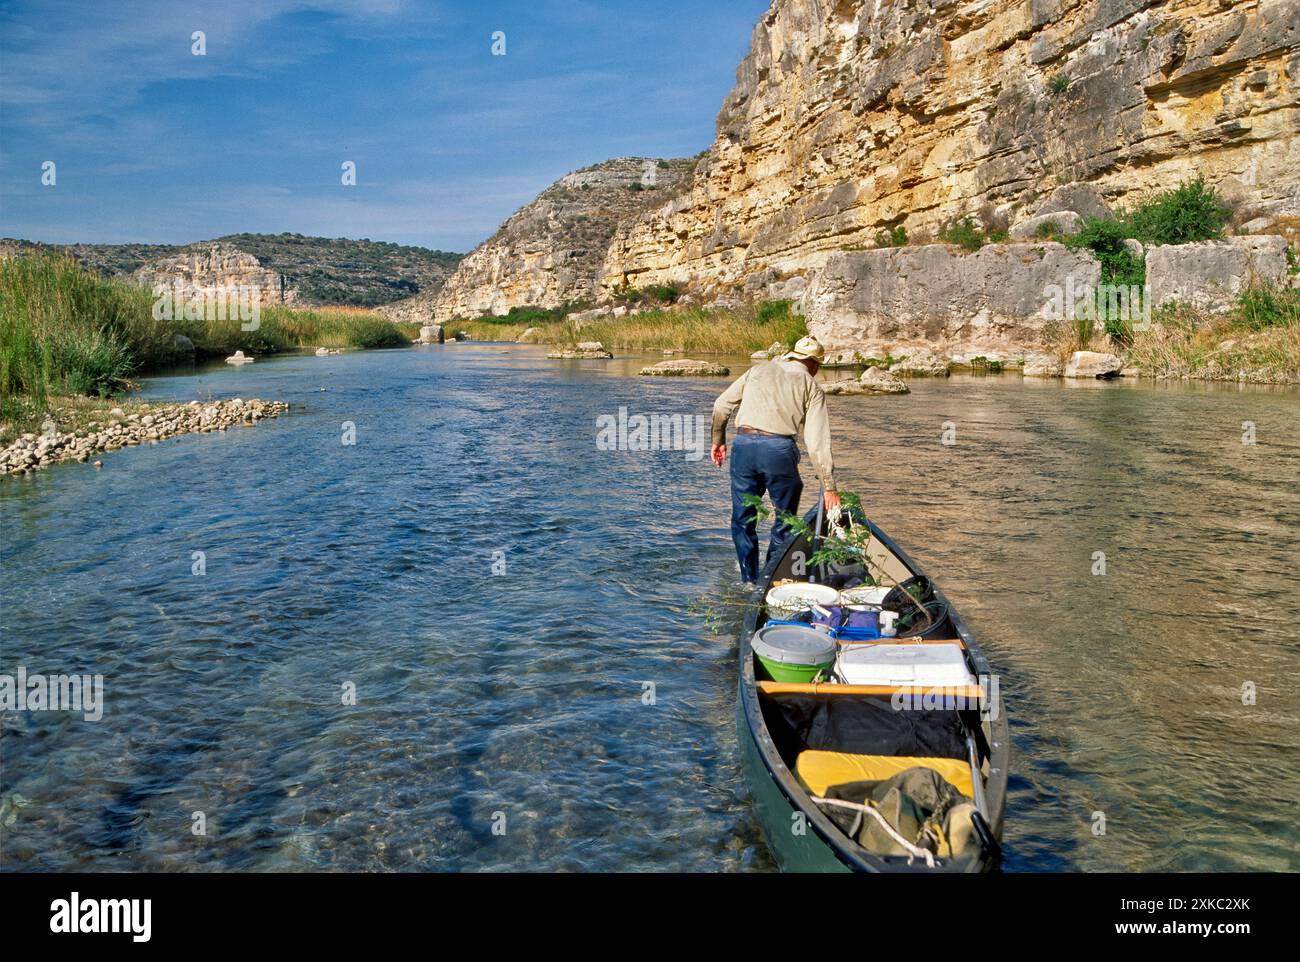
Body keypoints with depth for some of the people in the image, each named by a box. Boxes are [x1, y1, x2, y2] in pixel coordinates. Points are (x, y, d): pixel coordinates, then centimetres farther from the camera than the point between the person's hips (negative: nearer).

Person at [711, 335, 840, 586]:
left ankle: (749, 581, 16)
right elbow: (818, 442, 3)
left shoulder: (758, 371, 19)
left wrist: (718, 440, 28)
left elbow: (721, 406, 15)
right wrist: (829, 487, 3)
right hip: (779, 449, -2)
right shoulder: (812, 387, 11)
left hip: (743, 445, 3)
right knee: (785, 521, 13)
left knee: (743, 522, 14)